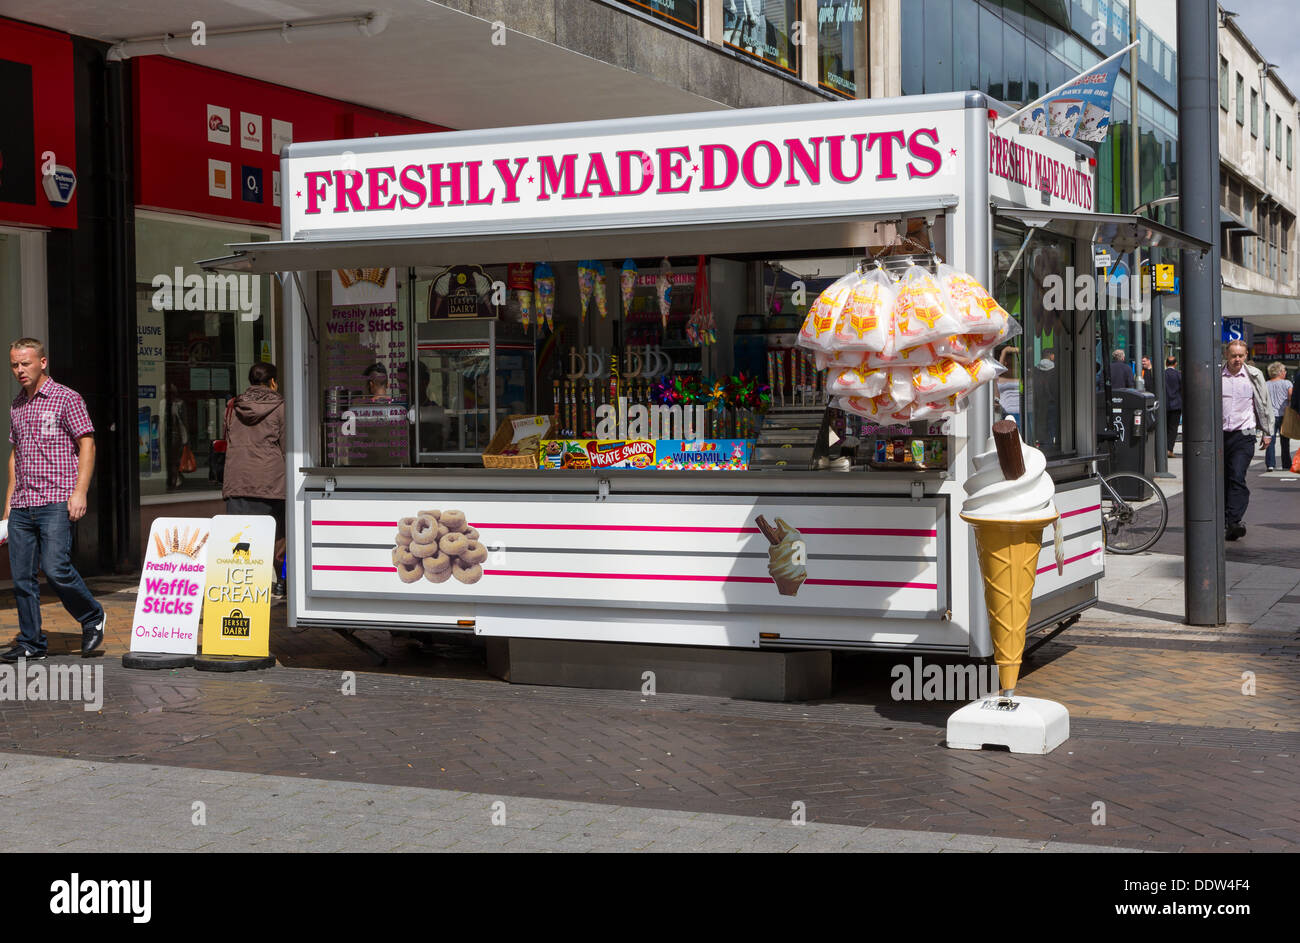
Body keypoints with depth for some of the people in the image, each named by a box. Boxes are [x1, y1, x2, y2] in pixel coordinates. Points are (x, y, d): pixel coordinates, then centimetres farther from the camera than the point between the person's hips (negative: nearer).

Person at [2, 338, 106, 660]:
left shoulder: (66, 398, -2)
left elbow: (87, 444, -6)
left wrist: (80, 492, -14)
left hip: (56, 501, -6)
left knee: (55, 568, -17)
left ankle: (92, 618, 6)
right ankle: (30, 643, 11)